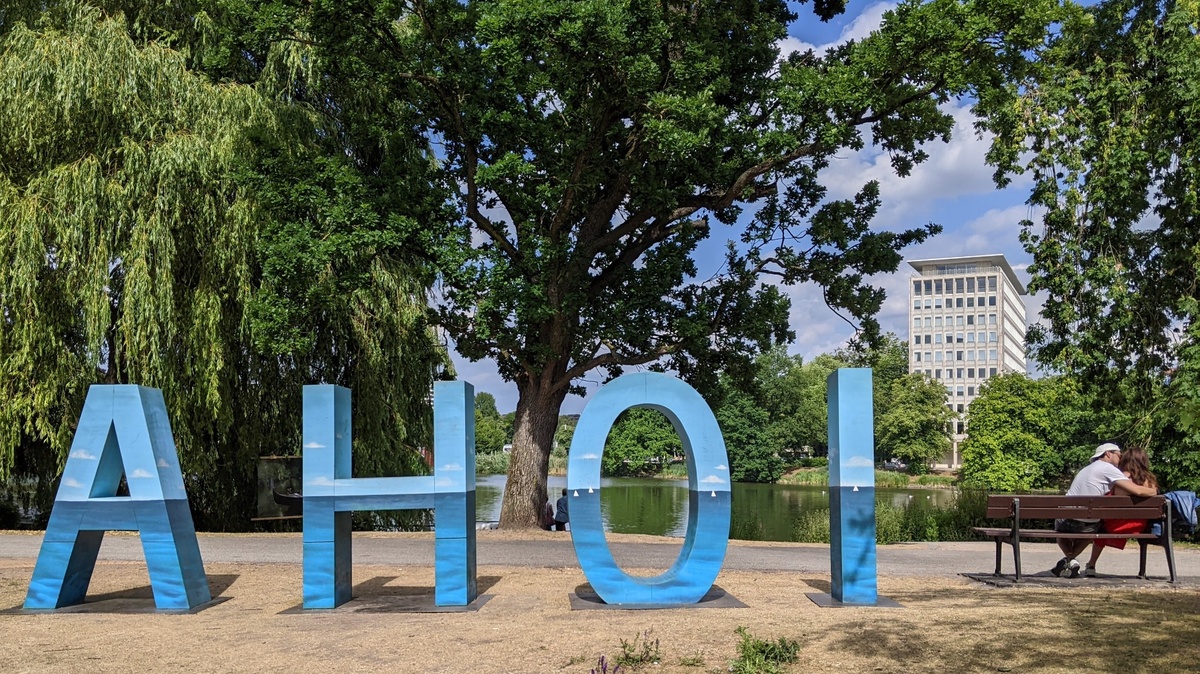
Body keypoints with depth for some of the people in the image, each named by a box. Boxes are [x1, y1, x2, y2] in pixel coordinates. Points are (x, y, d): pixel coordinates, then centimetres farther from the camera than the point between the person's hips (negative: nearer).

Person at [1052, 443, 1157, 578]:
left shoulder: (1086, 469, 19)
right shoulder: (1108, 468, -5)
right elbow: (1137, 491, -13)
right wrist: (1155, 491, 6)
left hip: (1066, 520, 4)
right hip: (1087, 525, -4)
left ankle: (1069, 559, 6)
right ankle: (1070, 559, 7)